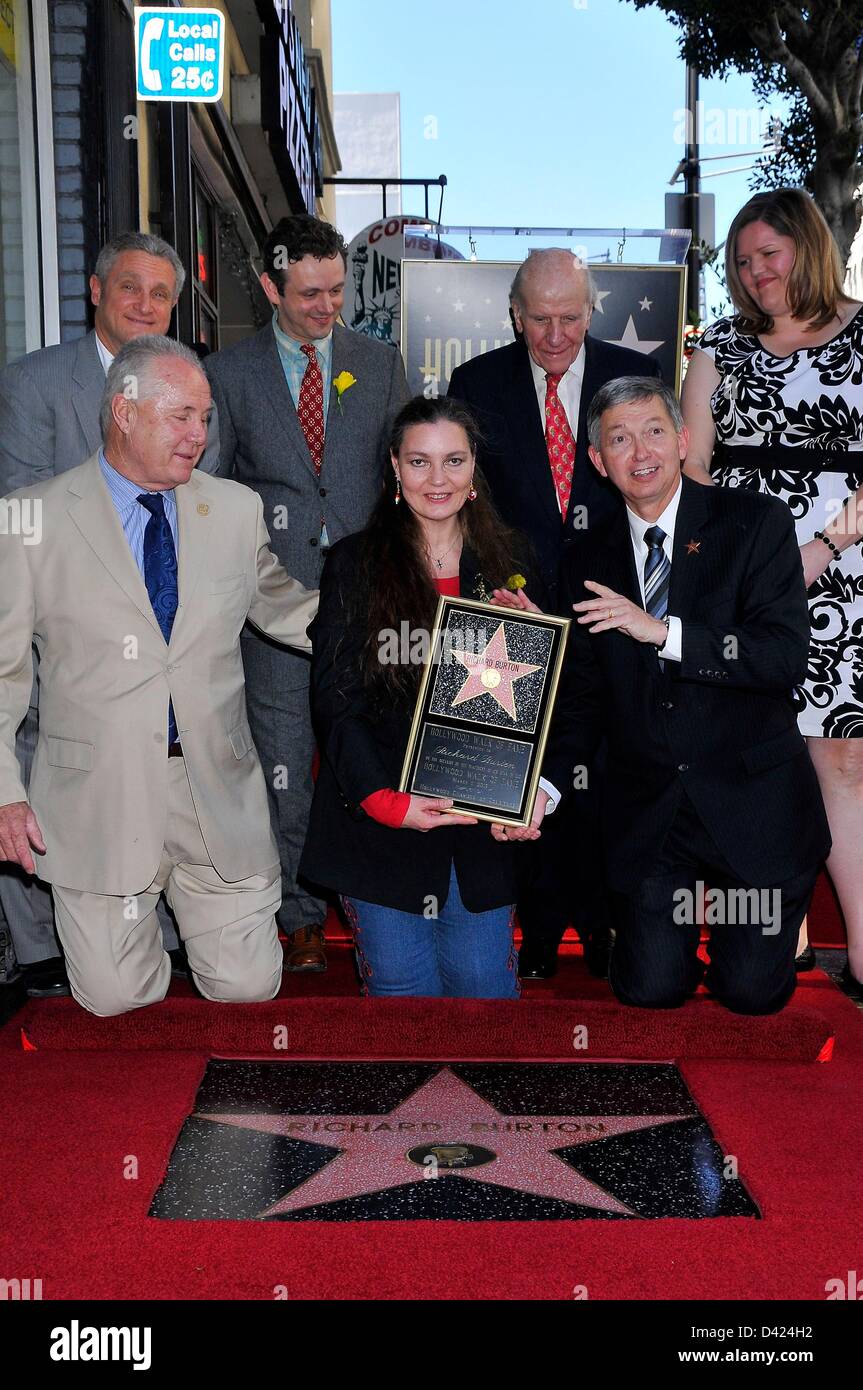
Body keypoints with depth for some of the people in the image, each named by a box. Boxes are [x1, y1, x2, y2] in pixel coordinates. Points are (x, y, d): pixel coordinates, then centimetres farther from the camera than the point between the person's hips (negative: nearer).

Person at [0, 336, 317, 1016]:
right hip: (97, 800, -2)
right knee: (116, 1001, 3)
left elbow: (282, 607, 18)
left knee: (250, 990, 5)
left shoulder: (238, 508, 6)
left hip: (222, 799, 2)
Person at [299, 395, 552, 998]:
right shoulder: (355, 563, -1)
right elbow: (336, 699, -6)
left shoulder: (509, 559, 7)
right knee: (402, 982, 3)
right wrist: (385, 801, -19)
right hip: (381, 819, -2)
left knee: (484, 981, 3)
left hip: (484, 819, 2)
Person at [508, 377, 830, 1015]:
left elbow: (787, 656, -14)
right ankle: (685, 907, 27)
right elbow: (582, 699, 8)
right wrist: (546, 784, -8)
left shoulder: (756, 521, -3)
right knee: (649, 989, -3)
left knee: (751, 992, -3)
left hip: (754, 801, -2)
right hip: (647, 813, 3)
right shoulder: (589, 565, 7)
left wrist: (662, 630, -23)